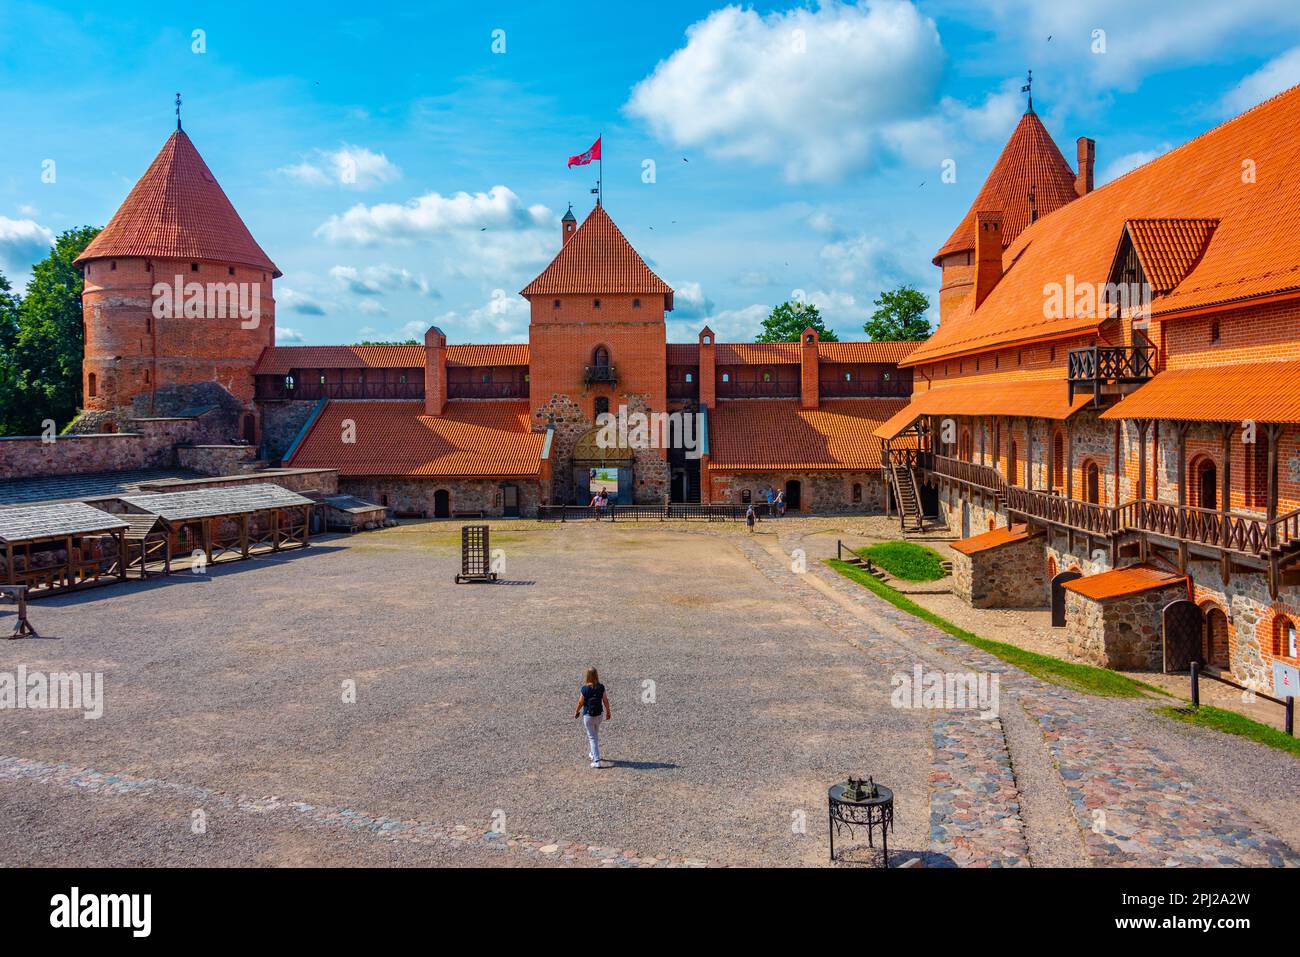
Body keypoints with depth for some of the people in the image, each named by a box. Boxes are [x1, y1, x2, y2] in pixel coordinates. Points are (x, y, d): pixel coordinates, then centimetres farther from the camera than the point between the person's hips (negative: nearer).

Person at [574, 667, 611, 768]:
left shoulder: (584, 689, -19)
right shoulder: (601, 687, -11)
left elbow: (580, 702, -10)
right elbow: (605, 701, -3)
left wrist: (576, 712, 9)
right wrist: (608, 712, 13)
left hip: (588, 715, -4)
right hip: (599, 714, 4)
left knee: (592, 737, 5)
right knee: (595, 734, 25)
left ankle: (596, 761, 3)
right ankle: (593, 754, 43)